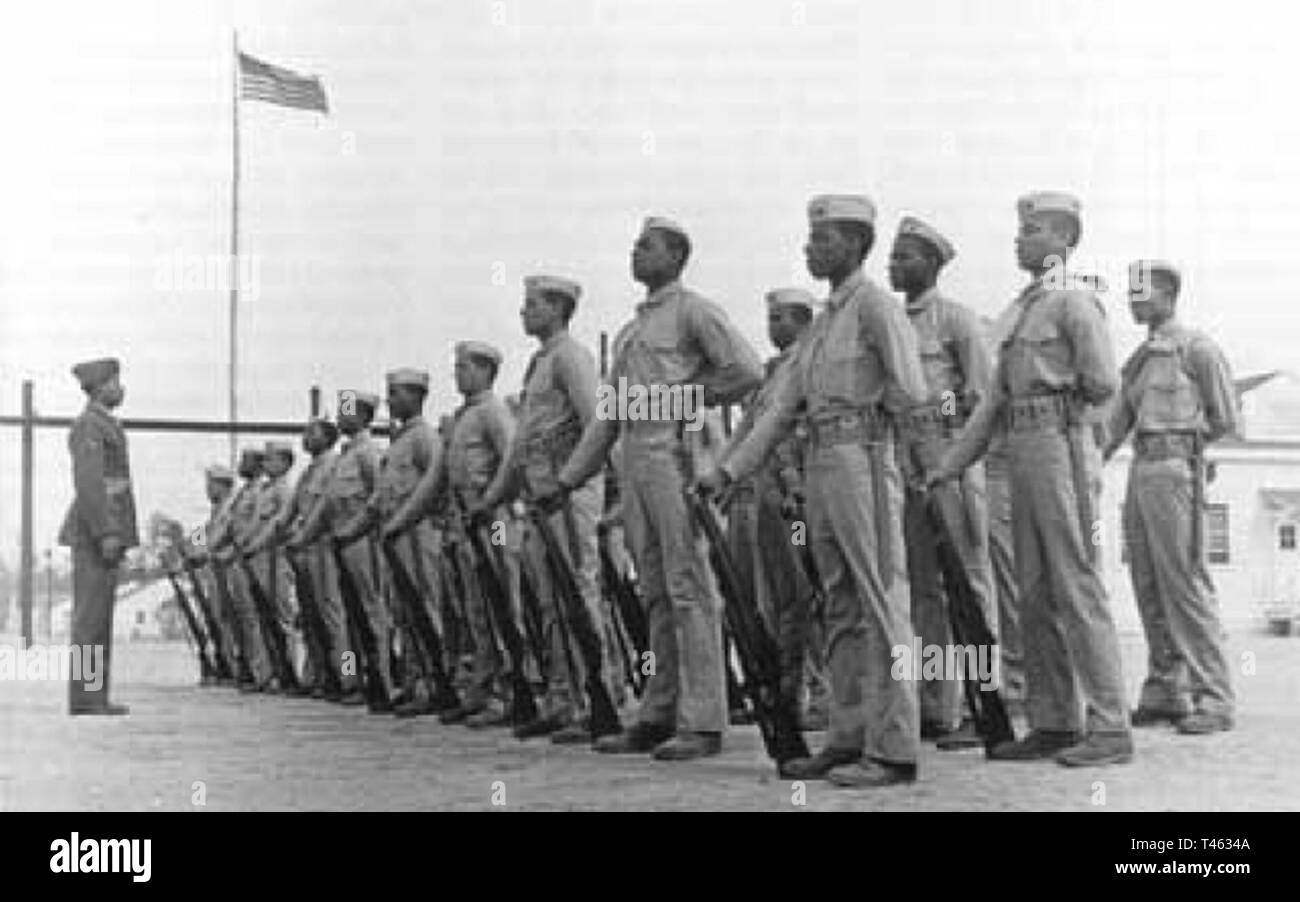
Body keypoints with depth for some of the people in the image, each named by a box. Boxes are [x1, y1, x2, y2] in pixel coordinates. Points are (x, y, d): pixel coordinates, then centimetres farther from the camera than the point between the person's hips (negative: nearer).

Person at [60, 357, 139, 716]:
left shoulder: (103, 426, 21)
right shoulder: (88, 424, -11)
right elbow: (87, 483, -20)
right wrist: (107, 534, -23)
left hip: (103, 532, 10)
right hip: (96, 530, -10)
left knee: (98, 618, 8)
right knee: (91, 615, -9)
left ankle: (94, 697, 10)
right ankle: (84, 697, -8)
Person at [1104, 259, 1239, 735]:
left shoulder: (1197, 347, -3)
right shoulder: (1140, 358, 20)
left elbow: (1226, 420, -1)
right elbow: (1117, 423, 17)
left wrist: (1181, 442, 10)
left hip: (1174, 471, -8)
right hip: (1140, 471, 8)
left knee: (1185, 584, -10)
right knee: (1150, 588, 8)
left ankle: (1213, 699, -8)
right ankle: (1165, 692, 14)